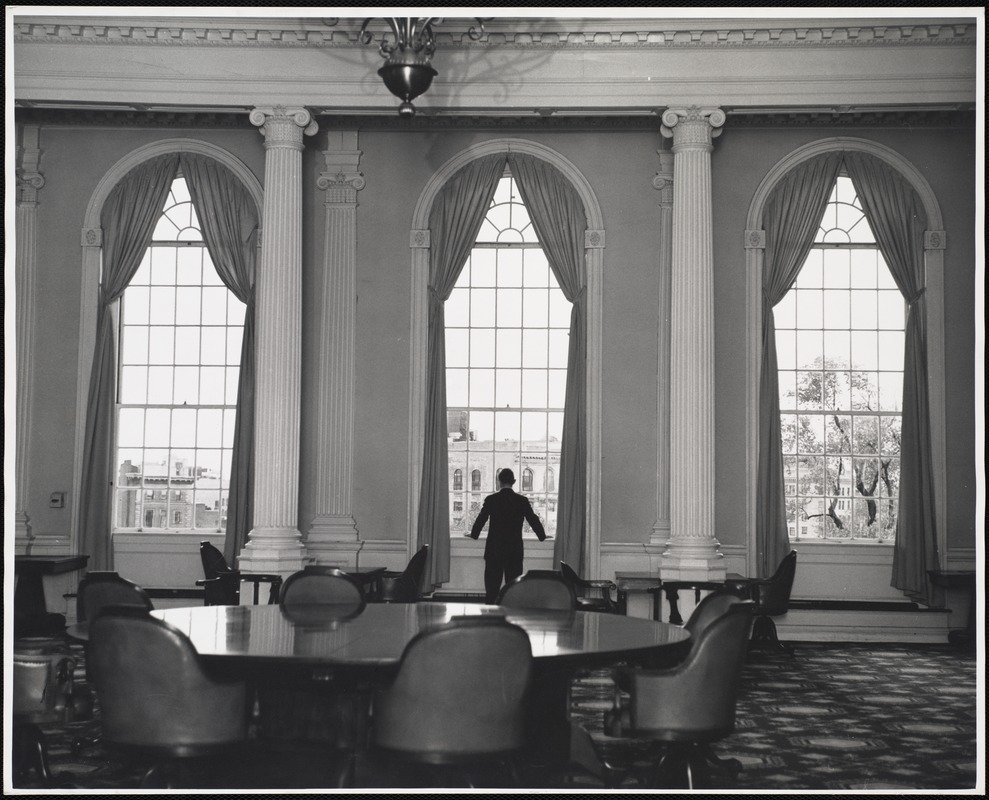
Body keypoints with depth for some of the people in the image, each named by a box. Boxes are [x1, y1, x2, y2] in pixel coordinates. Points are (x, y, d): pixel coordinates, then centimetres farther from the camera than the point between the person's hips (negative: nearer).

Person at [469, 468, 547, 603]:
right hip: (515, 551, 1)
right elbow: (533, 520, 6)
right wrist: (542, 536, 24)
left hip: (494, 551, 0)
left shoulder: (491, 499, -3)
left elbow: (480, 520, 5)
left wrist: (474, 535, 24)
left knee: (492, 588, 3)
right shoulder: (522, 500, -1)